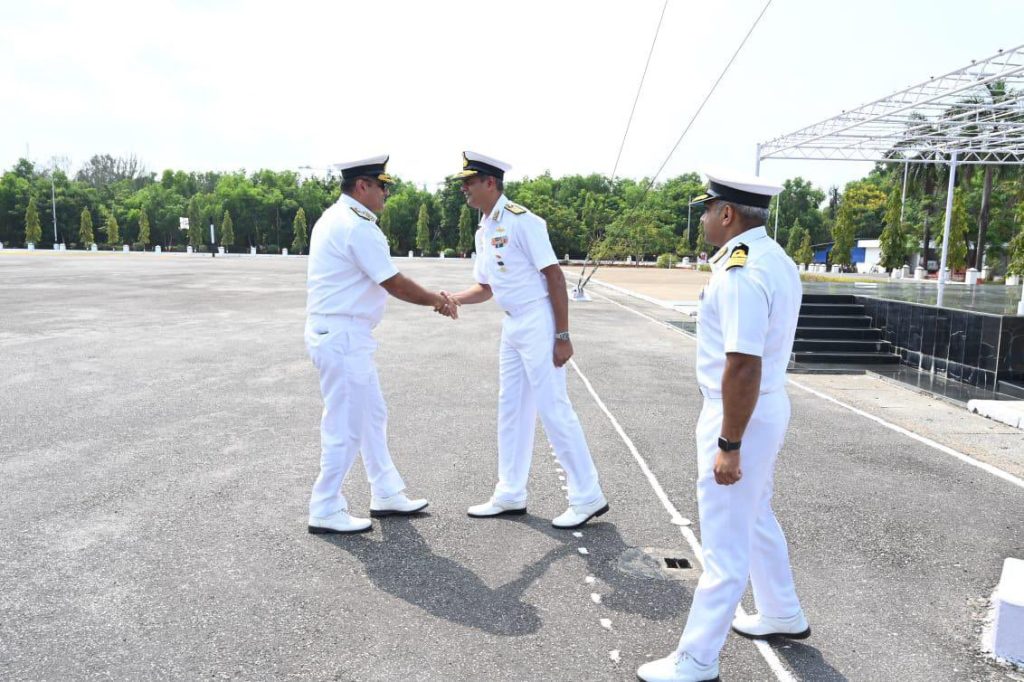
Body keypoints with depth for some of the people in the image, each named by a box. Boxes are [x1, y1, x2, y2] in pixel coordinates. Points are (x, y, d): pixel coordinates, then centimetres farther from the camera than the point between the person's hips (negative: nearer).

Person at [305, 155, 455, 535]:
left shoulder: (335, 219, 14)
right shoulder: (358, 228, -17)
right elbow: (395, 284, -14)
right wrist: (436, 300, 0)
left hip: (344, 335, 11)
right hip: (342, 337, -11)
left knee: (372, 415, 16)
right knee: (346, 424, -1)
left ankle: (386, 495, 27)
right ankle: (325, 512, 11)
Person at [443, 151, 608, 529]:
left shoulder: (521, 221, -14)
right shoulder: (483, 231, 13)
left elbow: (554, 276, -16)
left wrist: (562, 336, -19)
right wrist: (451, 298, 2)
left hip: (538, 323, -9)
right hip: (512, 326, 9)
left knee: (553, 408, -6)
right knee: (510, 409, 13)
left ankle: (587, 497, 7)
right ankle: (510, 495, 25)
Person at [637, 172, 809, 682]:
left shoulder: (740, 273, -24)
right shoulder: (776, 259, 8)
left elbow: (743, 367, -28)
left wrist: (728, 444, -24)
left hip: (741, 415, -11)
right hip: (768, 405, 11)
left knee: (725, 543, 1)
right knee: (755, 518, 27)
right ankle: (782, 614, 46)